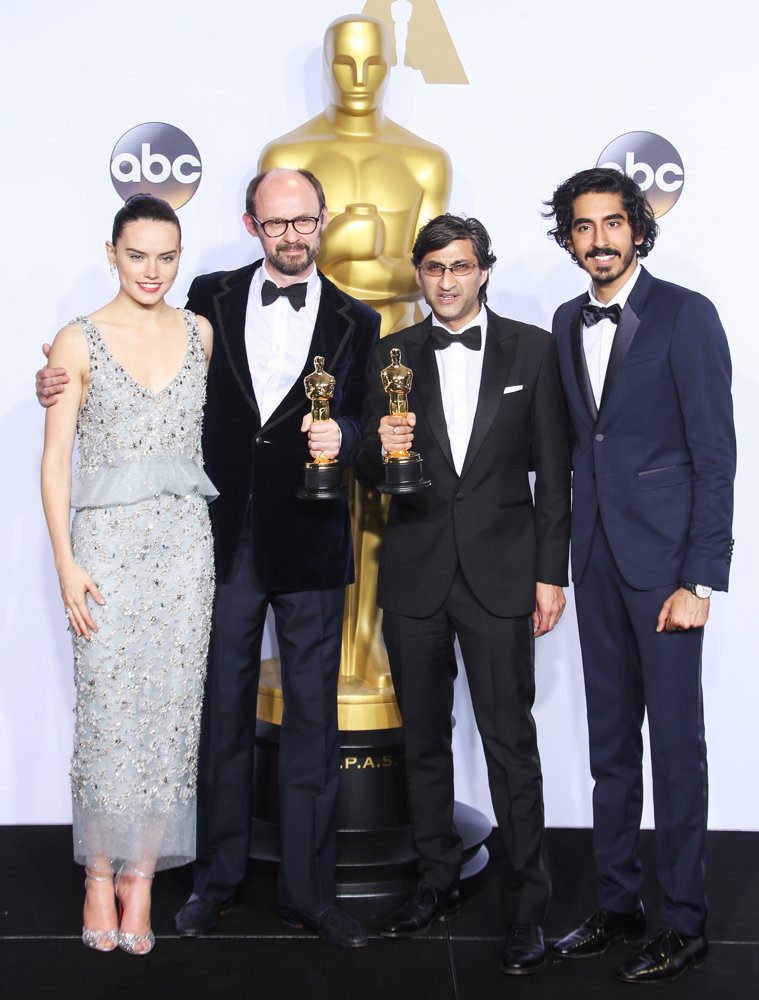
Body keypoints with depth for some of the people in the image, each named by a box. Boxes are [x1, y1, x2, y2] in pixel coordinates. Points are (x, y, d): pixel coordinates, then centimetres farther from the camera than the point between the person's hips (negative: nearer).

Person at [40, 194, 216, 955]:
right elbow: (55, 461, -1)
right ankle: (99, 877, 17)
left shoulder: (200, 334, 8)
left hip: (185, 542, 3)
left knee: (170, 710, 4)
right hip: (107, 542, -2)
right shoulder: (79, 341, 0)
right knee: (106, 711, 0)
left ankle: (140, 880, 16)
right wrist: (66, 561, -8)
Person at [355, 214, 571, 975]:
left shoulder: (532, 349, 2)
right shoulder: (392, 355, 6)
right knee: (423, 740, 12)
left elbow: (552, 468, 2)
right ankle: (437, 883, 27)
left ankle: (526, 906, 9)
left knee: (510, 741, -3)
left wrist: (551, 573, -3)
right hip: (415, 573, 3)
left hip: (500, 572, -2)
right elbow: (368, 473, 7)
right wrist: (382, 448, -17)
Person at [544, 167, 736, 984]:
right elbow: (579, 441, 13)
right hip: (597, 556, 6)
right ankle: (616, 904, 24)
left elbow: (716, 452, -10)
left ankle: (683, 923, 14)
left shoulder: (686, 315, -6)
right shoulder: (568, 323, 12)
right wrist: (564, 557, 6)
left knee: (675, 743, 1)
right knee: (610, 743, 12)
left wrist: (699, 579, -15)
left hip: (664, 557, -6)